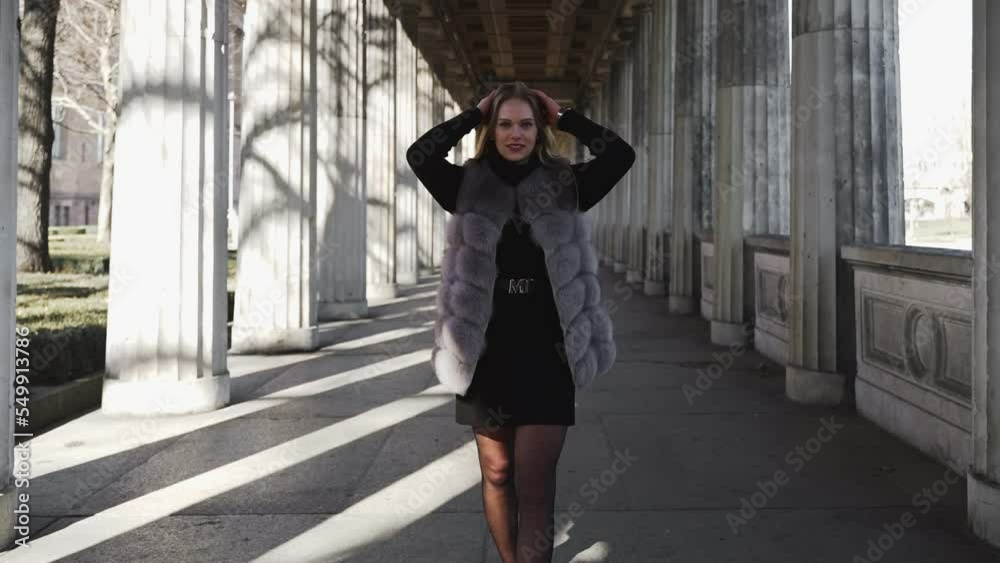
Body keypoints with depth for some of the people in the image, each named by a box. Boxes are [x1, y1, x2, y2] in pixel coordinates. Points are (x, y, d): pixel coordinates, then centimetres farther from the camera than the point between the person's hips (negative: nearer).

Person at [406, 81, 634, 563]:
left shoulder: (564, 186, 3)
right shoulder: (470, 187, 3)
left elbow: (621, 155, -10)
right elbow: (419, 155, -14)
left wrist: (563, 116, -1)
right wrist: (474, 113, -4)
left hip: (545, 351, -1)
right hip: (486, 349, 1)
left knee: (535, 483, -3)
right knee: (497, 475, 13)